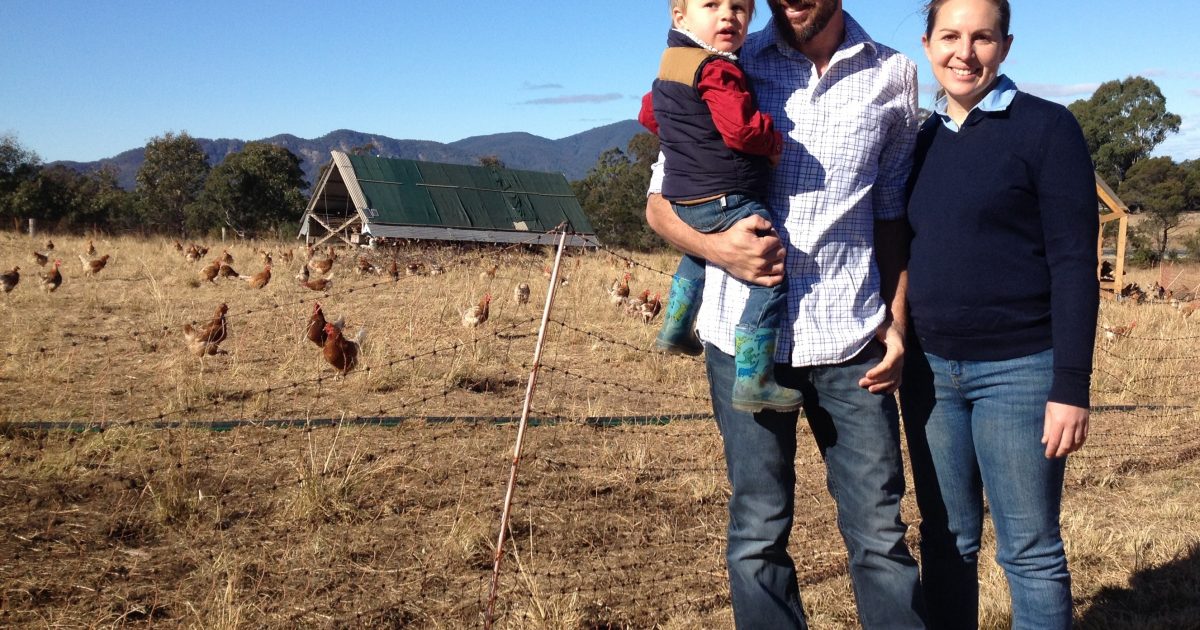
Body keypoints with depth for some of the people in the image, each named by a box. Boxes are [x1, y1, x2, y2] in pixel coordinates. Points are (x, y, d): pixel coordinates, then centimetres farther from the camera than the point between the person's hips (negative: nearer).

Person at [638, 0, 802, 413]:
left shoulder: (669, 65, 12)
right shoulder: (717, 69, -19)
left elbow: (649, 114, 27)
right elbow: (741, 128, -29)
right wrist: (774, 143, -9)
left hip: (684, 200, 10)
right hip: (727, 201, -10)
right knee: (769, 281, -9)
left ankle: (675, 329, 52)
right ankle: (754, 382, -11)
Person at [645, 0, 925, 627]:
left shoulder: (892, 75, 7)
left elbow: (892, 215, 13)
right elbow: (660, 203, 7)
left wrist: (896, 323, 3)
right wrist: (715, 246, -13)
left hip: (850, 340, 1)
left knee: (879, 532, 2)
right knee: (757, 534, 5)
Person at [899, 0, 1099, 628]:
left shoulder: (1045, 127, -5)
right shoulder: (922, 140, 10)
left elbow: (1074, 263, -10)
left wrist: (1071, 386, -15)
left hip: (1019, 370, -5)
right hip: (930, 370, 5)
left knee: (1029, 550, 3)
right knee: (946, 542, 12)